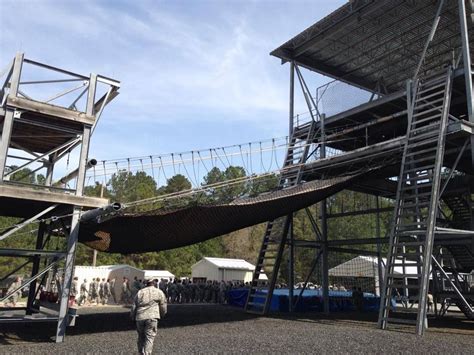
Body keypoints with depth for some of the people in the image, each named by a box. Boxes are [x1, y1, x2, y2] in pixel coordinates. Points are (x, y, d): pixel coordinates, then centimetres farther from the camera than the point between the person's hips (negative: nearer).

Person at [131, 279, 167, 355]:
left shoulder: (139, 292, 16)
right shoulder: (159, 292, 9)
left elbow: (133, 307, 13)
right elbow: (163, 307, 9)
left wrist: (133, 317, 25)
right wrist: (162, 315, 27)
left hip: (139, 318, 3)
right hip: (152, 317, -3)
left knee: (141, 337, 17)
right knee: (149, 338, -2)